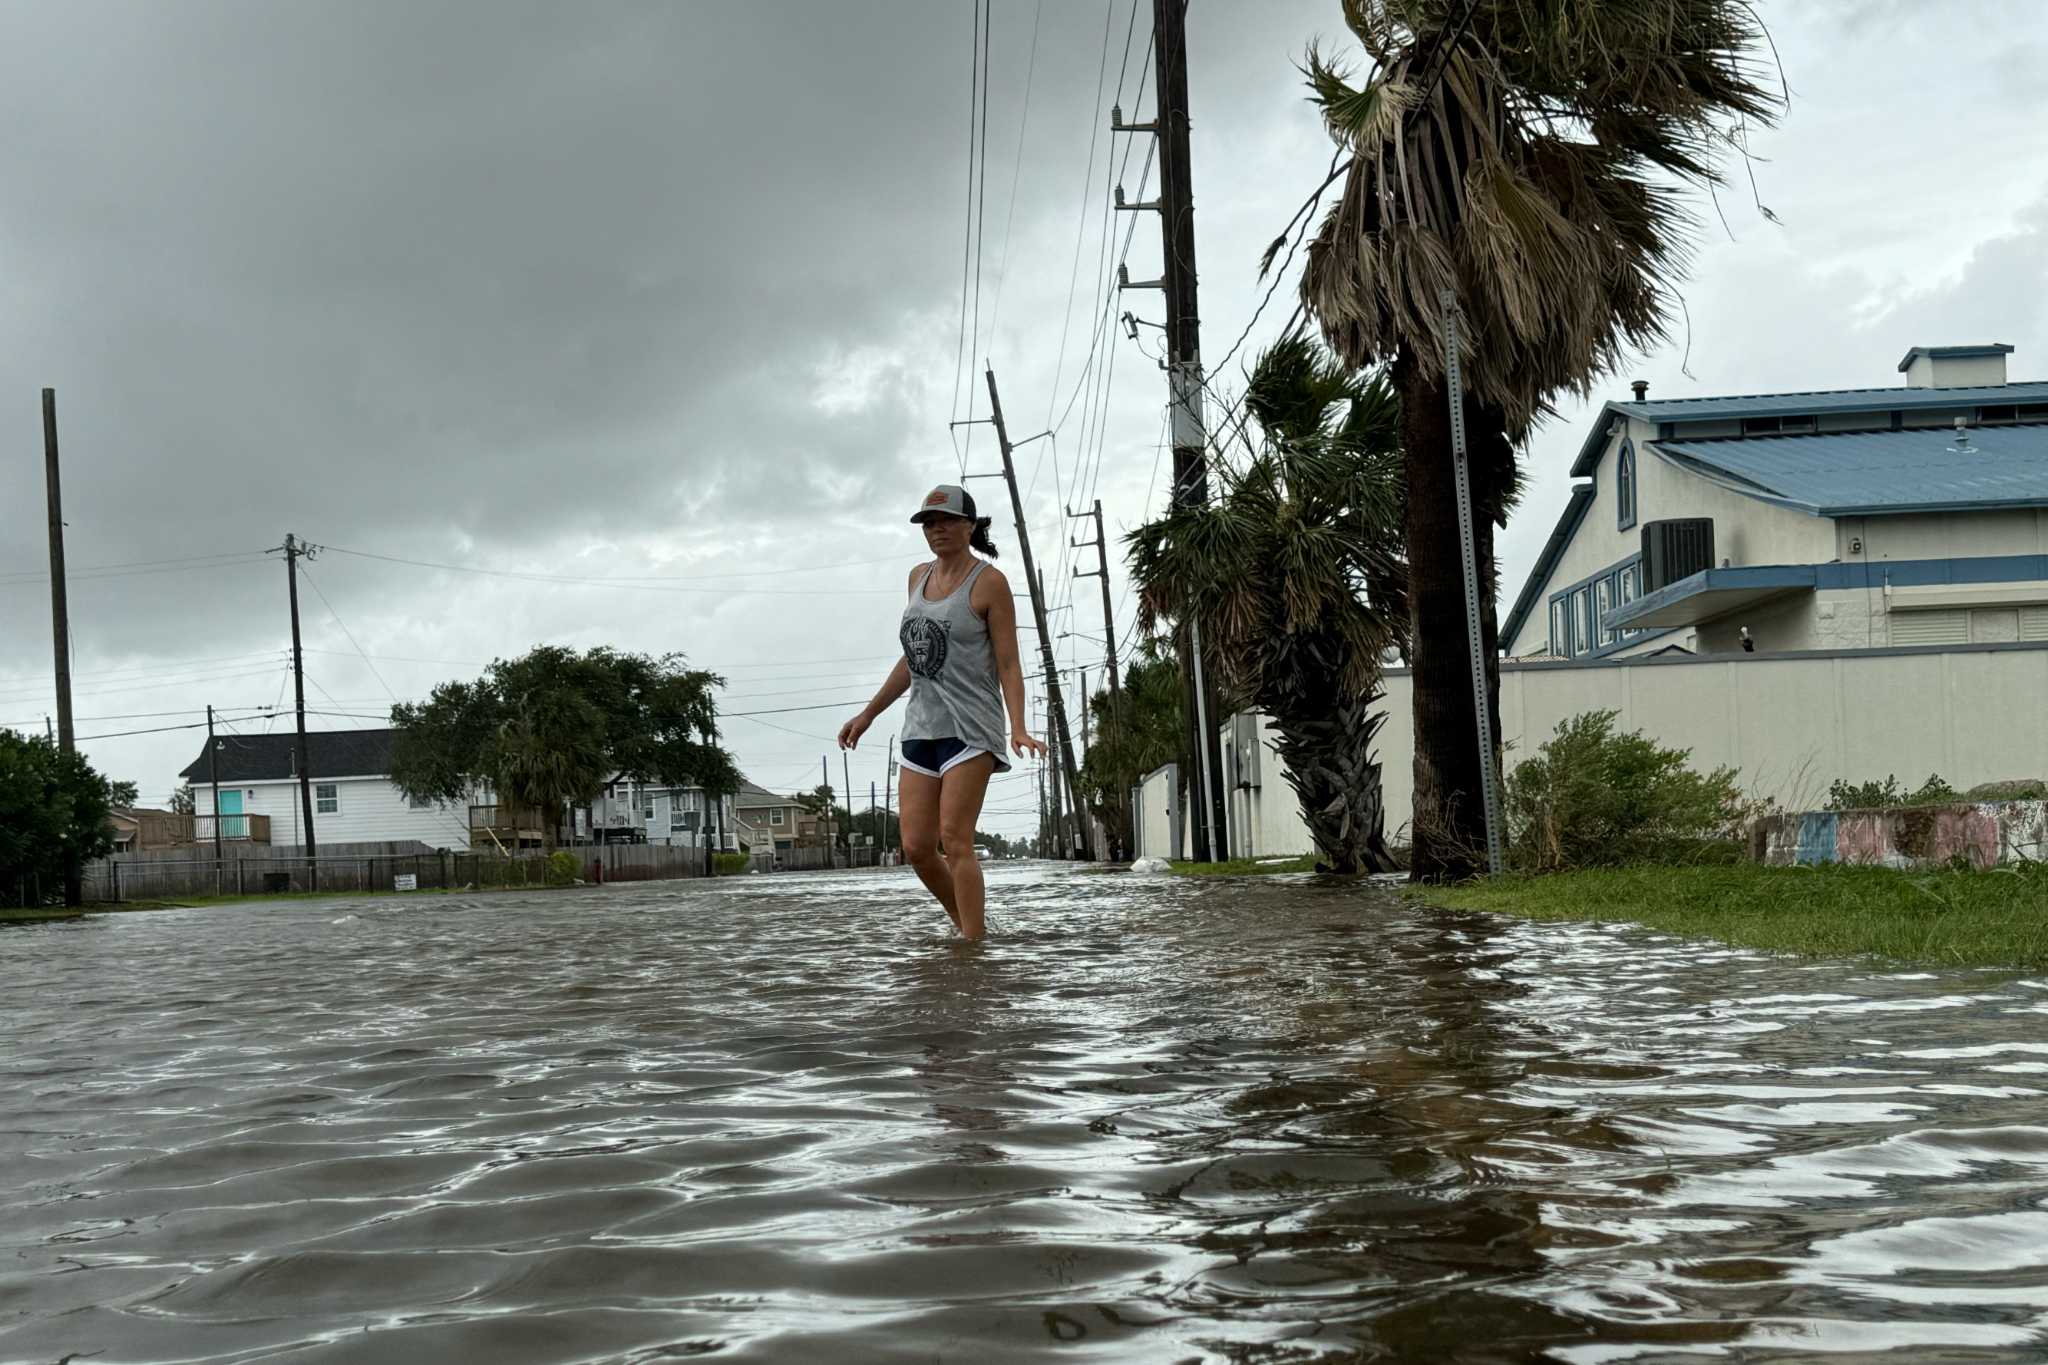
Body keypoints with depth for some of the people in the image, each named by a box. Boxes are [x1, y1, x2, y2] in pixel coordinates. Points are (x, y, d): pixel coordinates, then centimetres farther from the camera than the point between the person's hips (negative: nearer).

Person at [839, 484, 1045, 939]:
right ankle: (969, 927, 19)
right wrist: (867, 715, 23)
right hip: (922, 729, 7)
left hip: (970, 729, -7)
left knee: (955, 840, -14)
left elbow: (1008, 664, -7)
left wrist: (1018, 727, -21)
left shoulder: (989, 582, -4)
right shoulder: (919, 577, 16)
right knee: (917, 848, 1)